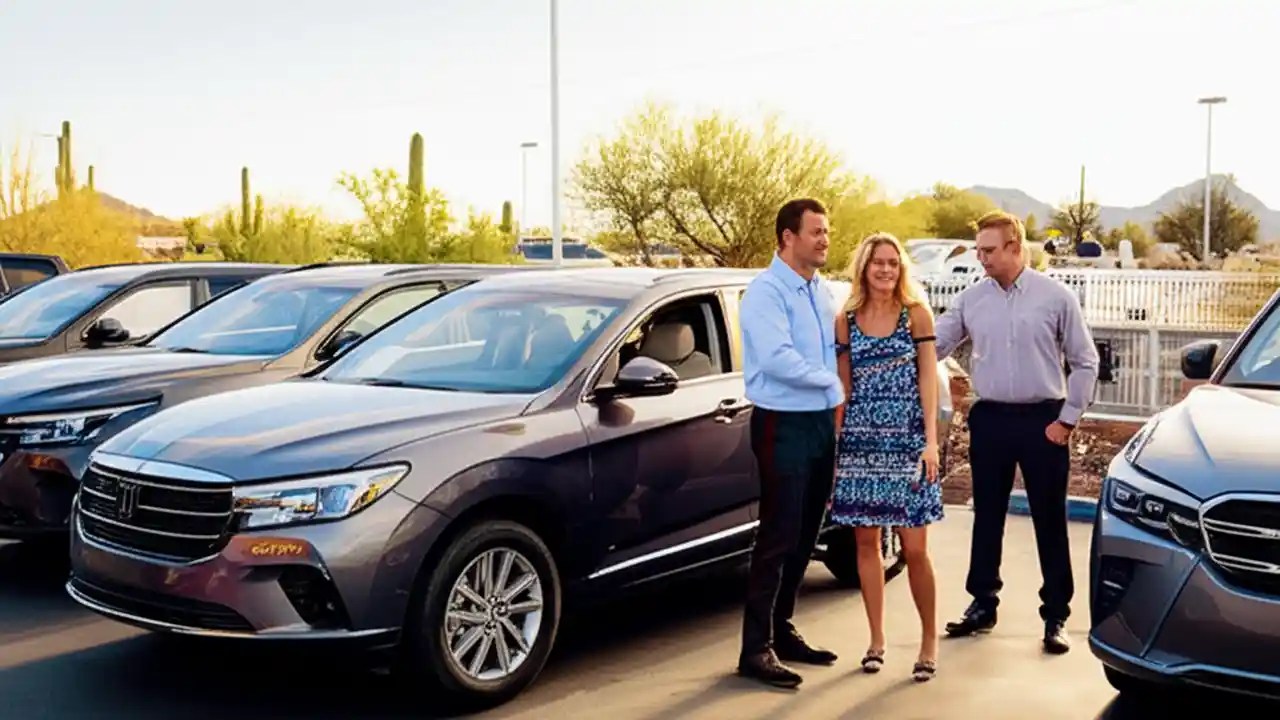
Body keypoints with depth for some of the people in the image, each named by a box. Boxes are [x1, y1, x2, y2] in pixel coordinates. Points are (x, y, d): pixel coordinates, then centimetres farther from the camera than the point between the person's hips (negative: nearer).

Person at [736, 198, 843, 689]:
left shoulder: (822, 290, 12)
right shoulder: (767, 291, -13)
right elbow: (777, 358, -24)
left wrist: (838, 406, -1)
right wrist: (833, 379, -11)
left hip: (822, 423, 8)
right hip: (784, 426, -8)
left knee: (804, 537, 13)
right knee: (777, 538, -6)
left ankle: (782, 630, 25)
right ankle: (756, 648, 2)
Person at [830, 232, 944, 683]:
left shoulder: (916, 314, 2)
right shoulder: (846, 320, 8)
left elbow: (928, 379, 0)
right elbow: (843, 388, 11)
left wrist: (931, 440, -7)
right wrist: (836, 442, 8)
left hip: (905, 439, -2)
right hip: (860, 440, 3)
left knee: (914, 548, -4)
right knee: (866, 541, 7)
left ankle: (929, 639, 12)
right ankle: (876, 639, 19)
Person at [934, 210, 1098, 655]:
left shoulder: (1056, 297, -3)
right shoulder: (970, 300, 4)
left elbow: (1085, 362, 0)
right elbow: (931, 347, 6)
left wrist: (1068, 419, -4)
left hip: (1042, 420, -3)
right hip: (990, 419, 3)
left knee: (1050, 521, 3)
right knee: (986, 517, 11)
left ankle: (1056, 616, 13)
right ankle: (983, 604, 23)